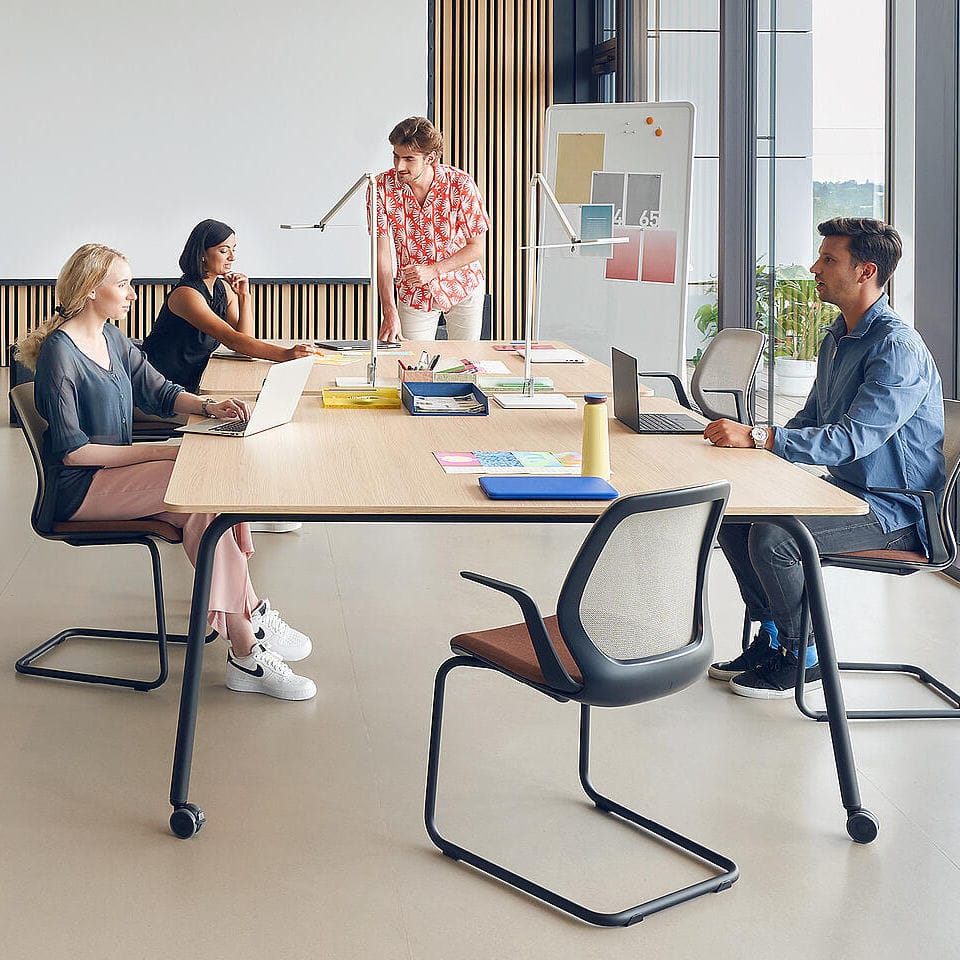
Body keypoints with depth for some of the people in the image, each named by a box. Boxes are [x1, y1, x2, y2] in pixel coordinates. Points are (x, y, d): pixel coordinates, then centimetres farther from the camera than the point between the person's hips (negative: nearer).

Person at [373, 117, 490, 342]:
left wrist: (433, 270, -26)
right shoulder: (382, 187, -17)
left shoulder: (460, 185, -19)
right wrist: (389, 311, -25)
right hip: (413, 295, 0)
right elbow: (382, 252, -17)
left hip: (463, 288, 0)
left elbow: (476, 248, -12)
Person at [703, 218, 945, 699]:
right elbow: (810, 422, 17)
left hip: (894, 510, -10)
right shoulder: (836, 339, 11)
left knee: (772, 537, -26)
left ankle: (803, 657, -5)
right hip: (844, 489, 10)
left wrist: (759, 438, -33)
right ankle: (772, 638, 13)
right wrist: (749, 439, -1)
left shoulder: (898, 348, -21)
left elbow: (853, 438, -30)